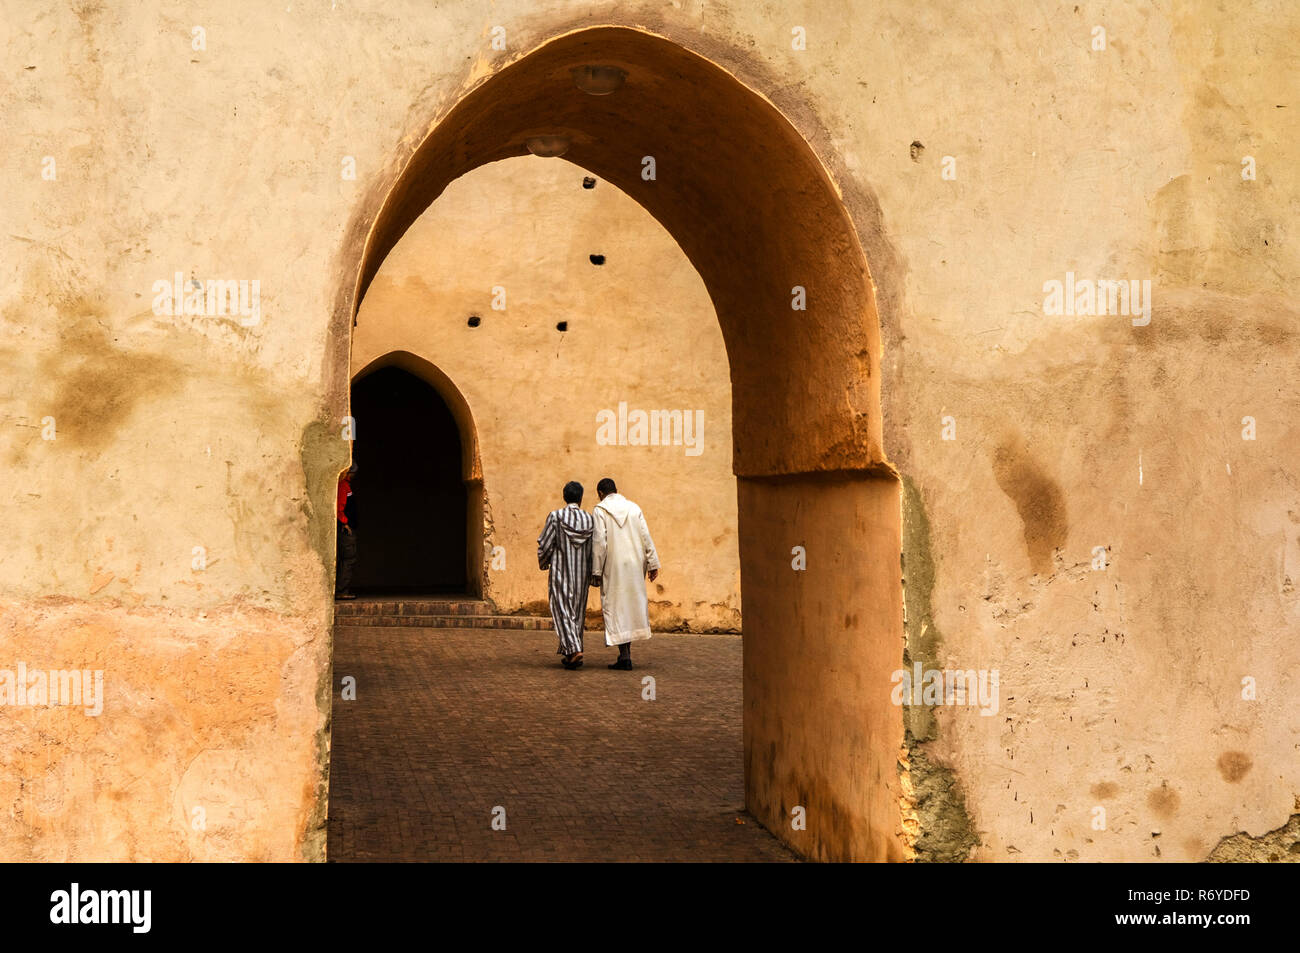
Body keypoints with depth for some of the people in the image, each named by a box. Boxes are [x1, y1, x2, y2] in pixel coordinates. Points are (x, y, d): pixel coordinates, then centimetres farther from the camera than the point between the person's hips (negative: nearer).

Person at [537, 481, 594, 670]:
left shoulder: (556, 517, -9)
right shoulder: (590, 519, -2)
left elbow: (544, 545, -8)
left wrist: (543, 564, 11)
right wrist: (594, 572, 14)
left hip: (561, 572, -3)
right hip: (582, 574, 3)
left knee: (563, 612, -1)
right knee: (577, 612, 13)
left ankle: (574, 651, -18)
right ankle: (569, 654, 19)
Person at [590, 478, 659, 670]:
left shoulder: (600, 511, -4)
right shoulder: (634, 508, 9)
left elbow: (599, 543, -11)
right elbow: (646, 538, 4)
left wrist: (596, 571, -8)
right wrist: (653, 565, 5)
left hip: (613, 567, -4)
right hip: (634, 565, 4)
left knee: (615, 606, 0)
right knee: (632, 604, 13)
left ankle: (625, 656, -6)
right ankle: (625, 652, 14)